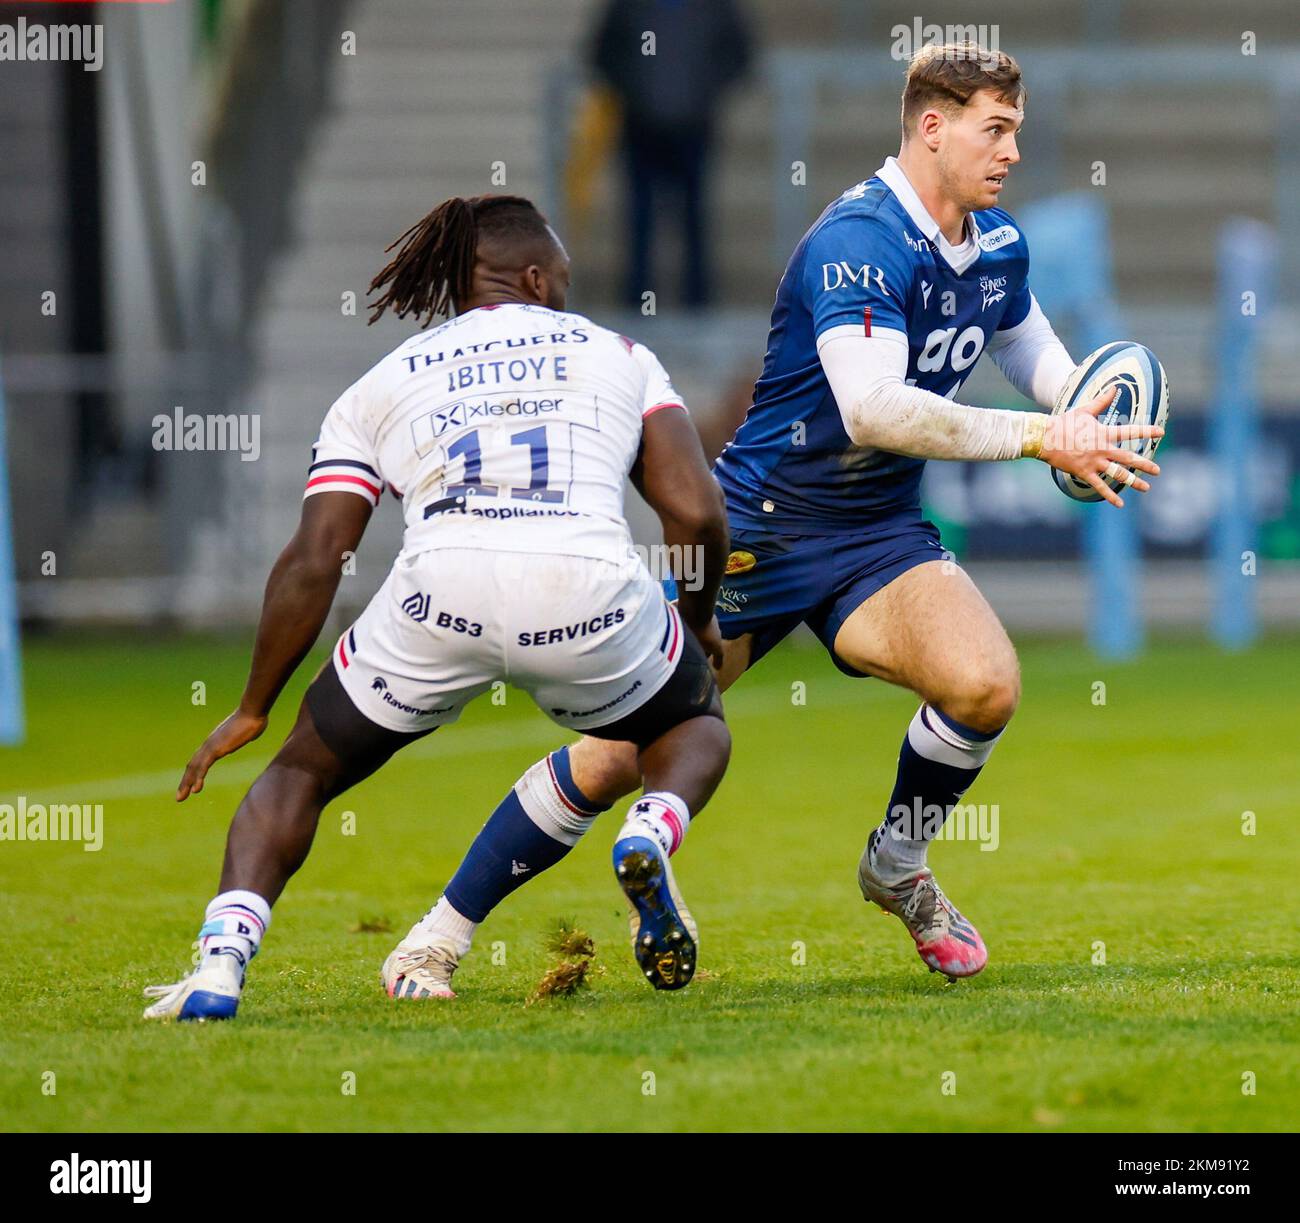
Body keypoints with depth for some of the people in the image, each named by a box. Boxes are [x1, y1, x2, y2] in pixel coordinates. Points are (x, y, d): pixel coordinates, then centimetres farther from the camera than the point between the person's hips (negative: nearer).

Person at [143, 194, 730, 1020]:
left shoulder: (380, 387, 25)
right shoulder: (616, 354, 24)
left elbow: (313, 562, 16)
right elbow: (696, 514, 13)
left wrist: (254, 710, 24)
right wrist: (700, 624, 32)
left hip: (441, 587, 0)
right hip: (590, 591, 0)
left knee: (303, 772, 22)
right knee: (696, 721, 31)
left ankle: (221, 960, -4)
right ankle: (654, 827, -5)